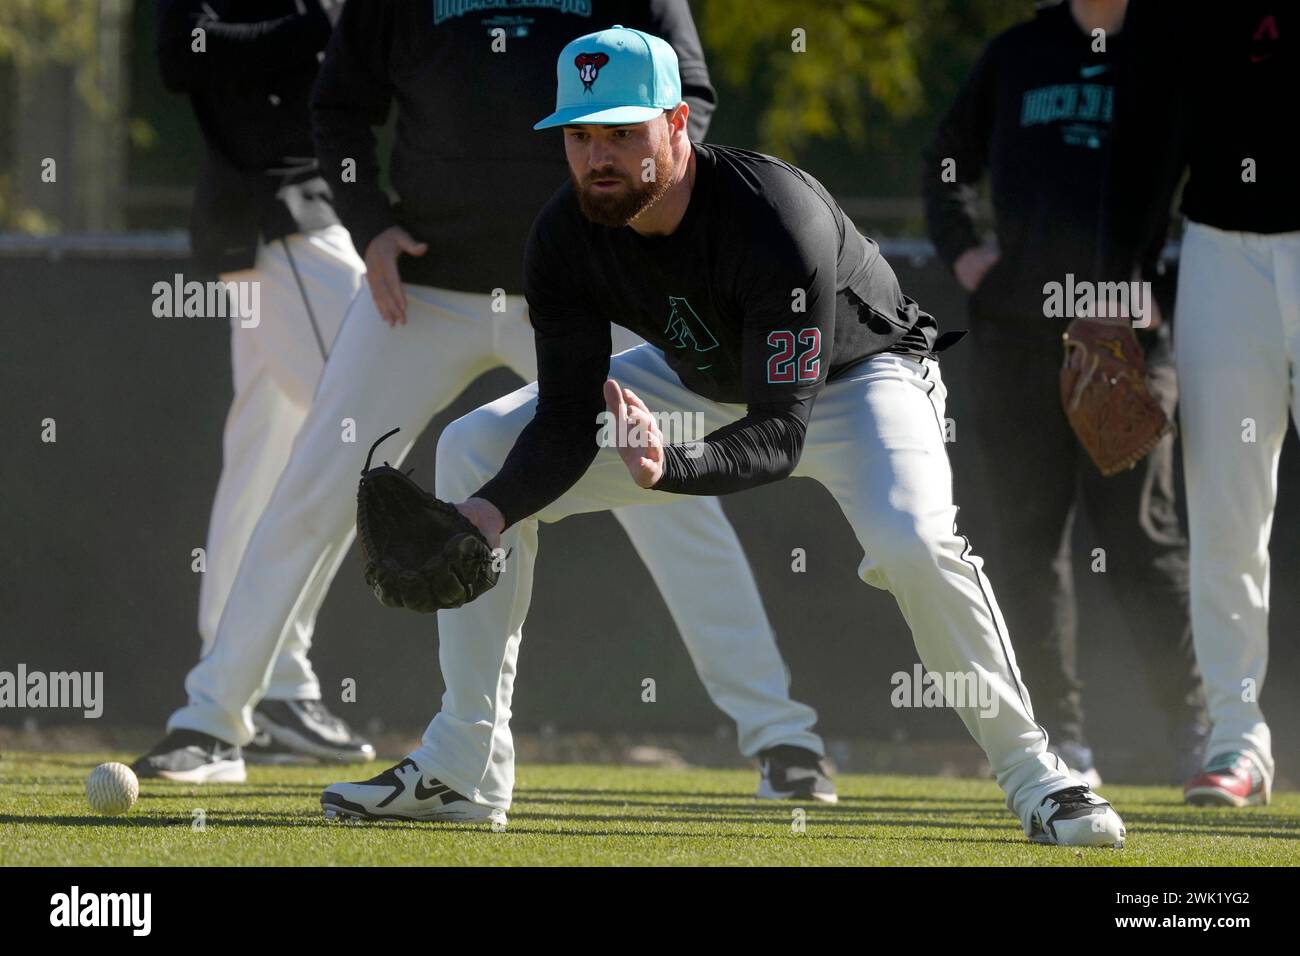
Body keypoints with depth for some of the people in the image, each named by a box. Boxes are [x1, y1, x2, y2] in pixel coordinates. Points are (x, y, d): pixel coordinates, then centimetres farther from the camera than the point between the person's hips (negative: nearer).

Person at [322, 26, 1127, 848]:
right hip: (702, 379, 6)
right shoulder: (568, 237, -21)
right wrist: (487, 512, -36)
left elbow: (781, 435, -40)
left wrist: (668, 467, -58)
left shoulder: (778, 219, -37)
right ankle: (464, 766, -1)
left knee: (912, 539, -36)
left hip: (857, 373, -6)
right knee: (474, 450, -6)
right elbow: (566, 426, -18)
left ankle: (1028, 771, -14)